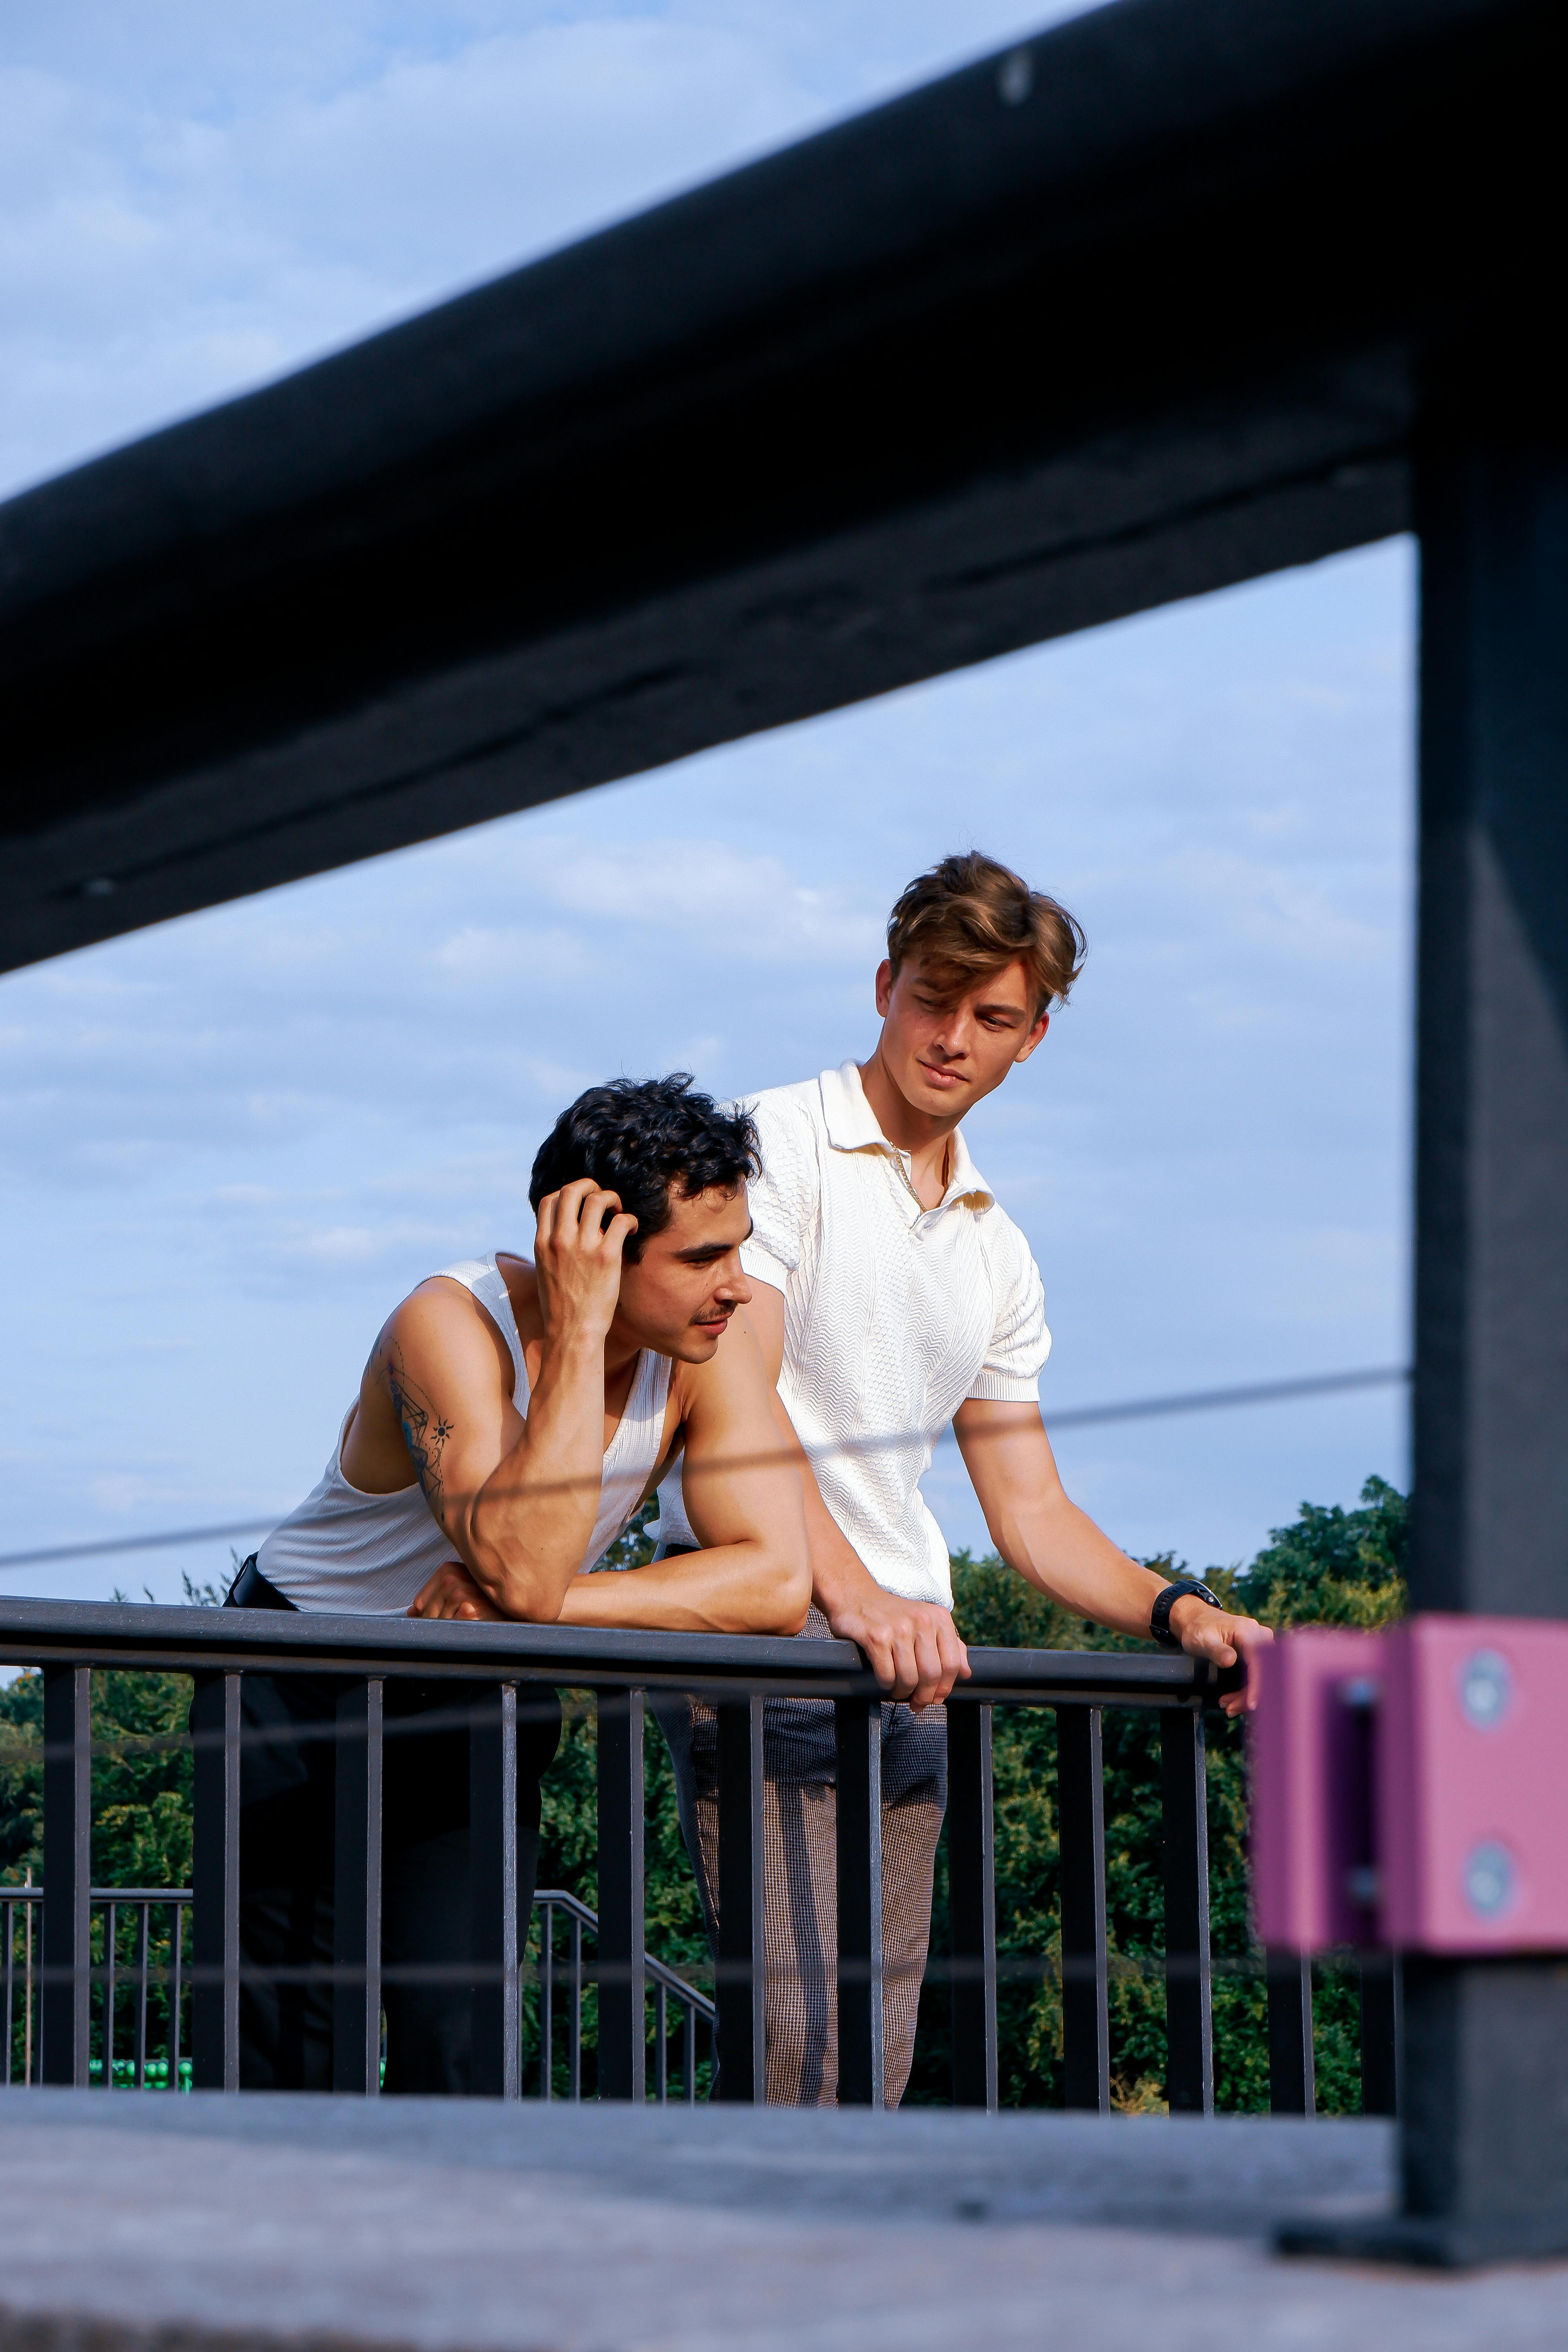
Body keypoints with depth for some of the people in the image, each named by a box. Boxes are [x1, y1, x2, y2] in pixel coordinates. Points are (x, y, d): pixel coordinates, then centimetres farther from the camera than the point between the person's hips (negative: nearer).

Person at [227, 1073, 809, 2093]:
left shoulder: (709, 1347, -16)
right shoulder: (452, 1325, -29)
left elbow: (776, 1583, -23)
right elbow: (523, 1570, -42)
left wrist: (535, 1603, -29)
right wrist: (578, 1331, -41)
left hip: (483, 1704, 4)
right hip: (307, 1677, -3)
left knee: (458, 2036, -10)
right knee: (290, 2046, -8)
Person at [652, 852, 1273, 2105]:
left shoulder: (1000, 1256, 20)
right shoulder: (773, 1144, -2)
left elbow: (1031, 1510, 21)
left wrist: (1176, 1610, 3)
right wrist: (853, 1596, -27)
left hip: (914, 1665, 7)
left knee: (876, 2064, 4)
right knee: (804, 2047, -18)